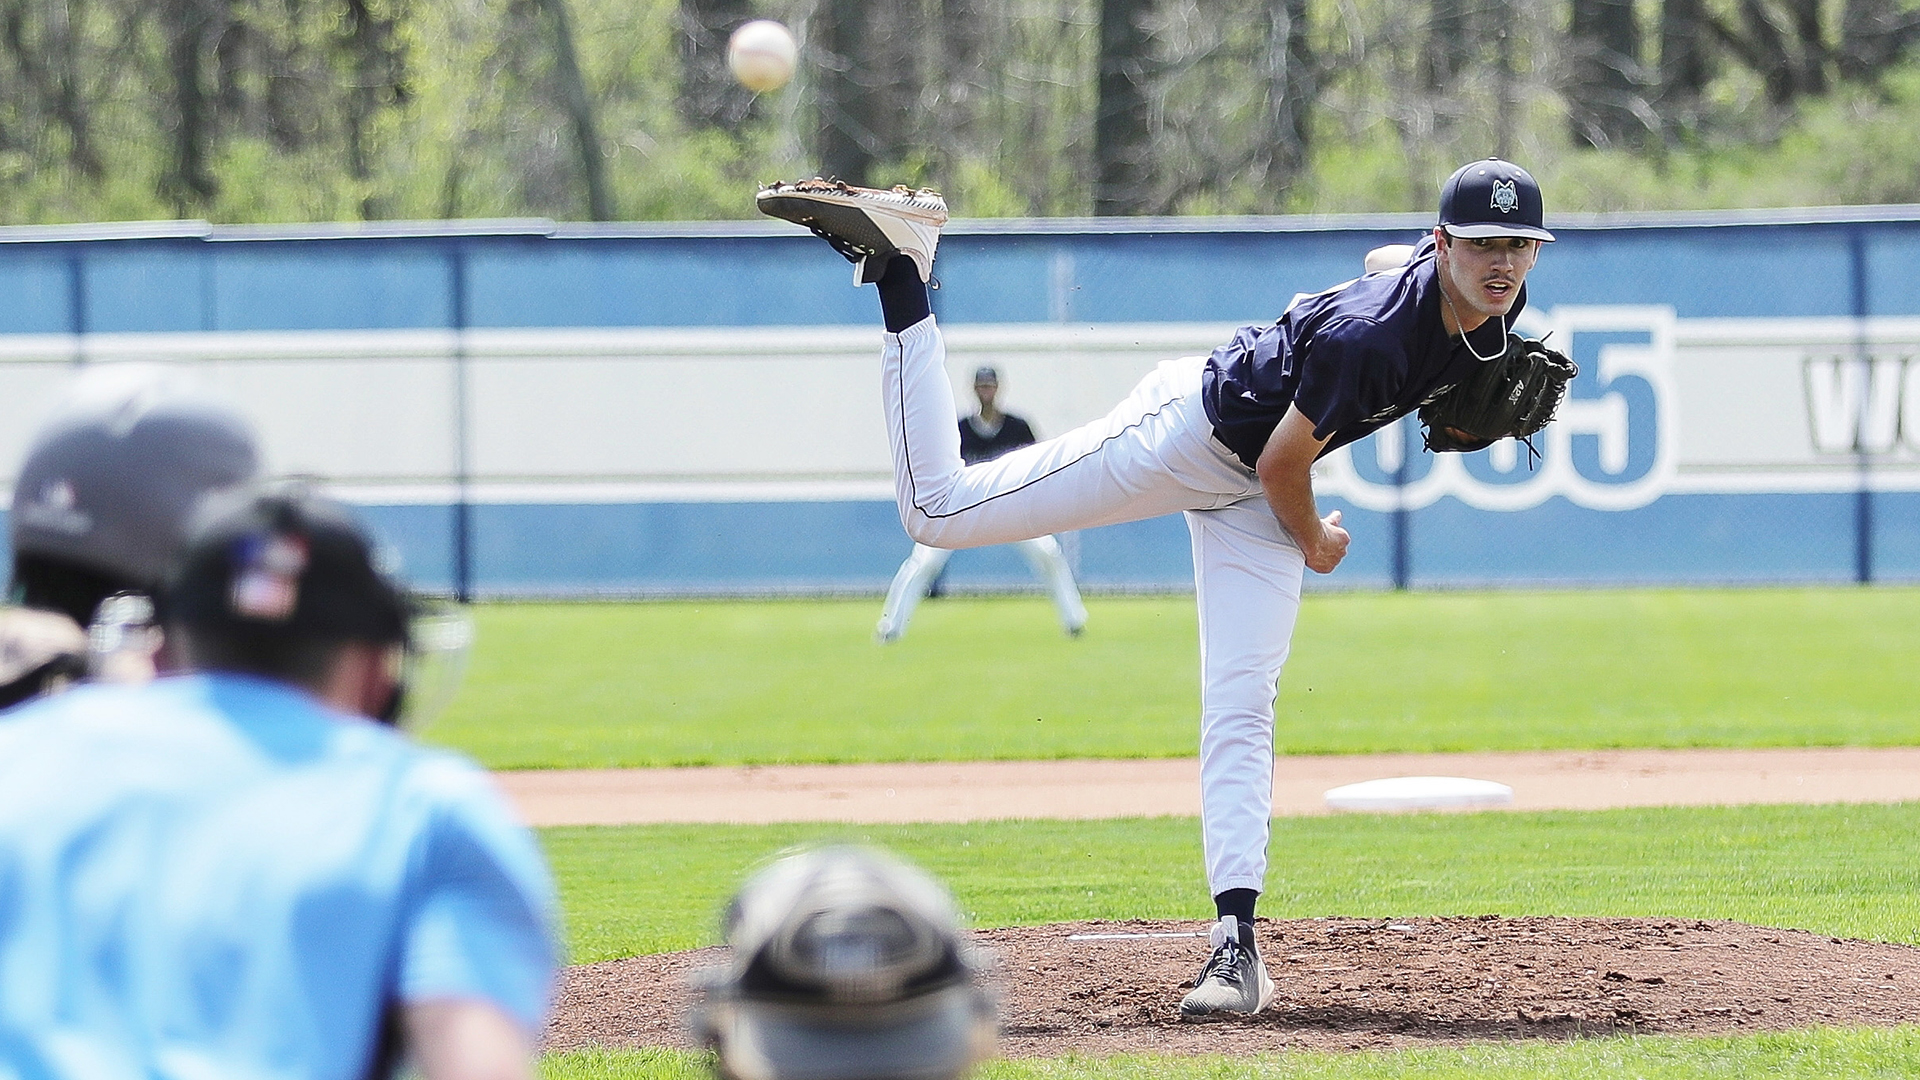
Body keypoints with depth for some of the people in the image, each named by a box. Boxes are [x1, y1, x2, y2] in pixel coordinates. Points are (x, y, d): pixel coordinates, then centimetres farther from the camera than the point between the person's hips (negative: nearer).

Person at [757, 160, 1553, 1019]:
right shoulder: (1370, 335, -35)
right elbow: (1281, 465, -23)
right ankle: (899, 268, 6)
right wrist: (1314, 545, -3)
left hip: (1250, 495, 6)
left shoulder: (1497, 301, -10)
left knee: (1240, 712, -6)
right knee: (936, 509, -5)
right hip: (1188, 428, -6)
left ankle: (1235, 942, -10)